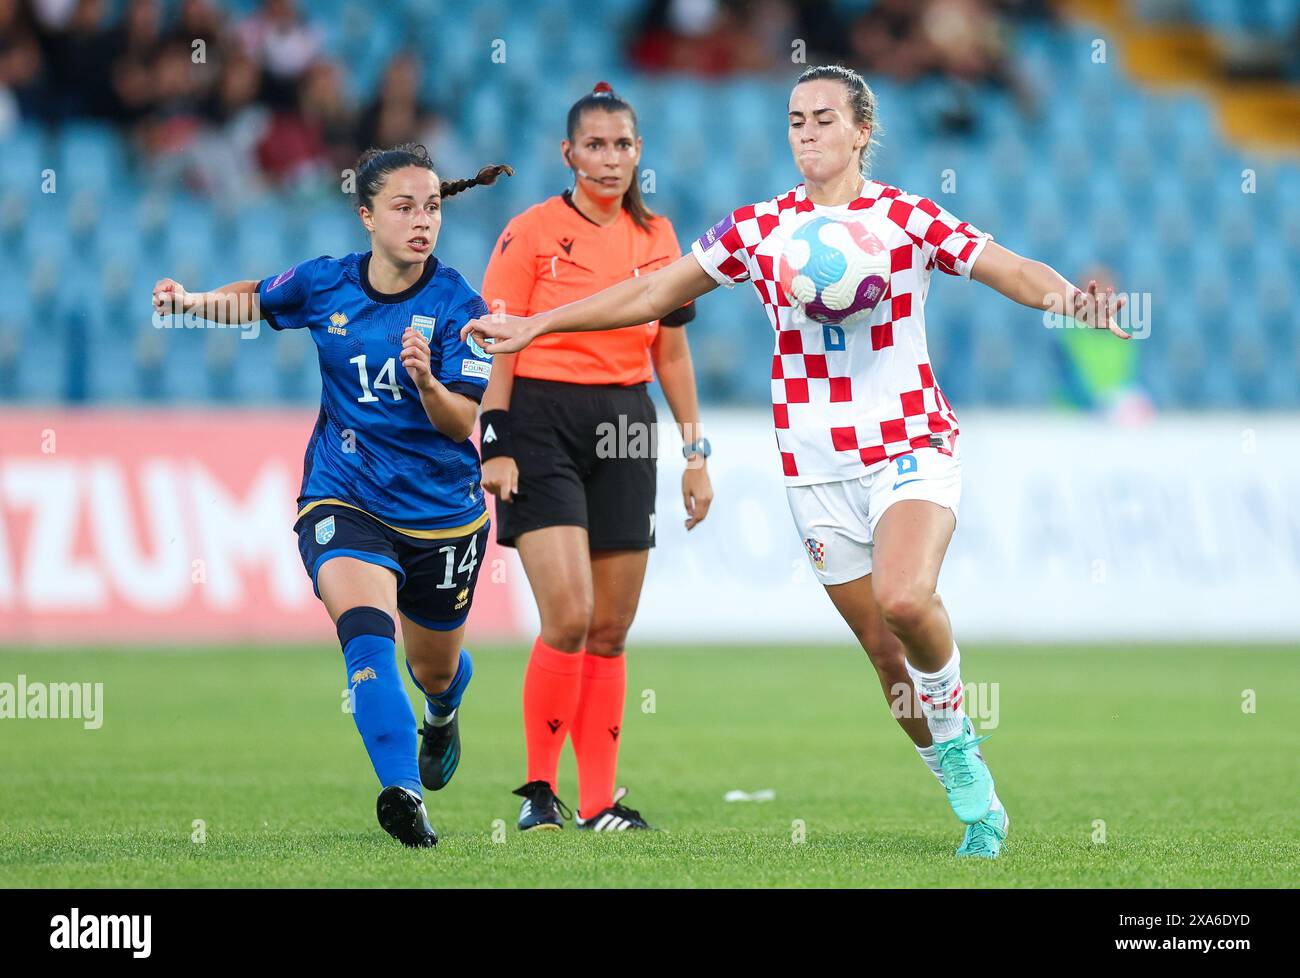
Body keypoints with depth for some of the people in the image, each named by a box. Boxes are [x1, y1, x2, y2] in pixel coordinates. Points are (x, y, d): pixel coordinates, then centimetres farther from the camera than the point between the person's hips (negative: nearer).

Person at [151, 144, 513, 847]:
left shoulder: (457, 305, -13)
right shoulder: (323, 285, -5)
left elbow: (460, 423, -17)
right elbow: (253, 300, 17)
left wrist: (426, 380, -38)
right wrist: (192, 302, -3)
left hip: (441, 512, 0)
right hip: (342, 499, 0)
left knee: (435, 669, 21)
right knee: (367, 631, -29)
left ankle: (442, 718, 59)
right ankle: (403, 791, -41)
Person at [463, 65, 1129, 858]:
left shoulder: (911, 218, -2)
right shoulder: (759, 228, 5)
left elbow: (1015, 272, -5)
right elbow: (654, 293, 11)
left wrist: (1065, 296, -27)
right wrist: (534, 325, 8)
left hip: (912, 444, -3)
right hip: (817, 463, 3)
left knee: (905, 599, -28)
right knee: (880, 644, 3)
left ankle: (948, 704, 3)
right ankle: (975, 797, 17)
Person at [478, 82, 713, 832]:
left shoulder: (658, 236, 10)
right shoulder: (531, 233, -3)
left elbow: (671, 351, 16)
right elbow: (500, 346, -4)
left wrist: (696, 453, 13)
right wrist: (496, 447, -11)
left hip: (626, 429, 5)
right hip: (543, 421, -5)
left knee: (612, 629, 5)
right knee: (569, 616, -16)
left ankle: (599, 801, 11)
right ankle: (538, 790, -3)